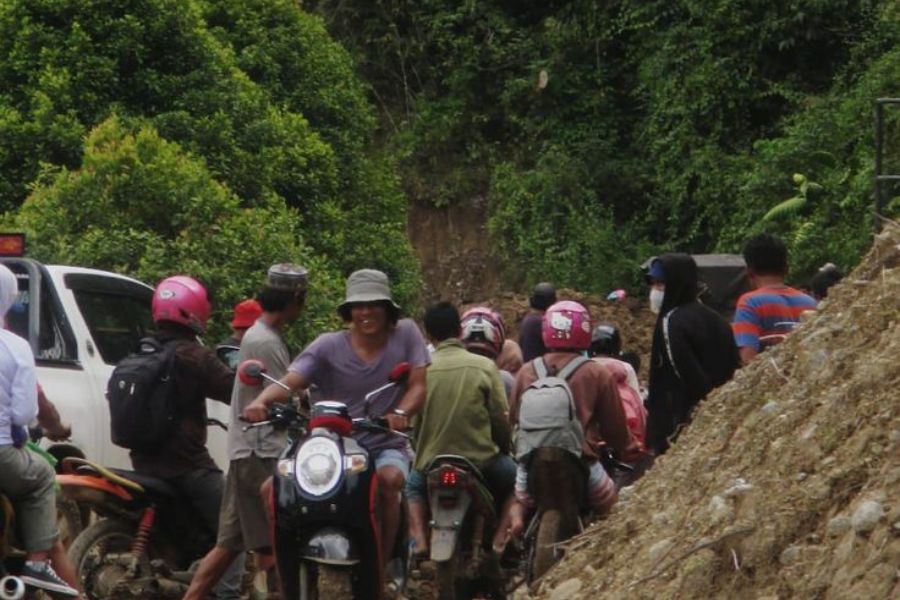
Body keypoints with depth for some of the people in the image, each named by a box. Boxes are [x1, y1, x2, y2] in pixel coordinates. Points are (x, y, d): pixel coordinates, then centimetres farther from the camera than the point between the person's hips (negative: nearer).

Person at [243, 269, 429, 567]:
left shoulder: (406, 333, 2)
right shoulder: (329, 346, 0)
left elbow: (418, 385, -4)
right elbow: (290, 380, -12)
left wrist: (400, 412, -27)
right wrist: (261, 401, -34)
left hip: (387, 445, -1)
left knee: (388, 479, -37)